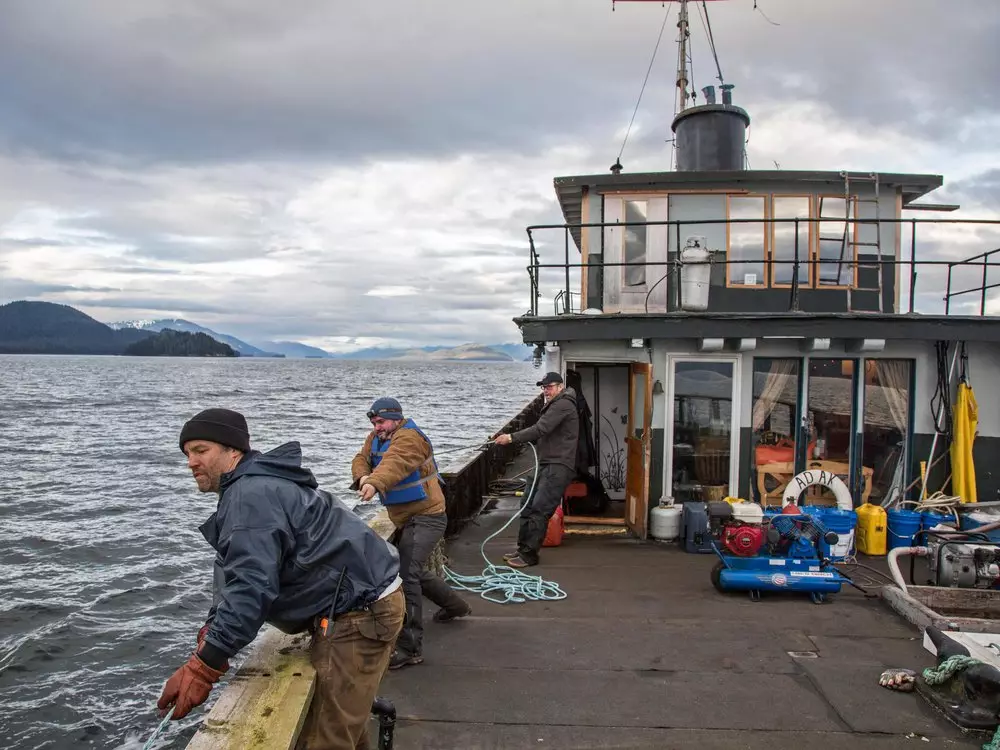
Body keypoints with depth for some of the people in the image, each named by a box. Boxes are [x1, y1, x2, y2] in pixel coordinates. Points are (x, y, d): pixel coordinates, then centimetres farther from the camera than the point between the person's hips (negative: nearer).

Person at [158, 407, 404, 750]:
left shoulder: (251, 495, -19)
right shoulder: (256, 484, 15)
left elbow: (251, 587, -28)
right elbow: (236, 575, 17)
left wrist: (201, 668, -26)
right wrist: (211, 631, 5)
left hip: (359, 612, -11)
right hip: (361, 603, 11)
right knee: (342, 722, 24)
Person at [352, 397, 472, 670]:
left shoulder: (409, 437, -20)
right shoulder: (375, 438, 9)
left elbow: (395, 463, -39)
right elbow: (361, 459, -3)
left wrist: (375, 483, -58)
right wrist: (362, 477, -27)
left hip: (426, 517, -10)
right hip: (405, 519, 10)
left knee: (407, 574, -22)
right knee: (413, 571, 25)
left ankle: (410, 648, -18)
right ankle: (455, 605, 48)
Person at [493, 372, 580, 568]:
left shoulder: (563, 405, -10)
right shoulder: (554, 405, 24)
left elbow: (540, 429, -20)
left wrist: (512, 438, -19)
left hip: (558, 467, -10)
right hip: (547, 465, 10)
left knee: (539, 510, -12)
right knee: (529, 507, 10)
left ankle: (529, 555, -8)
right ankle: (523, 548, 17)